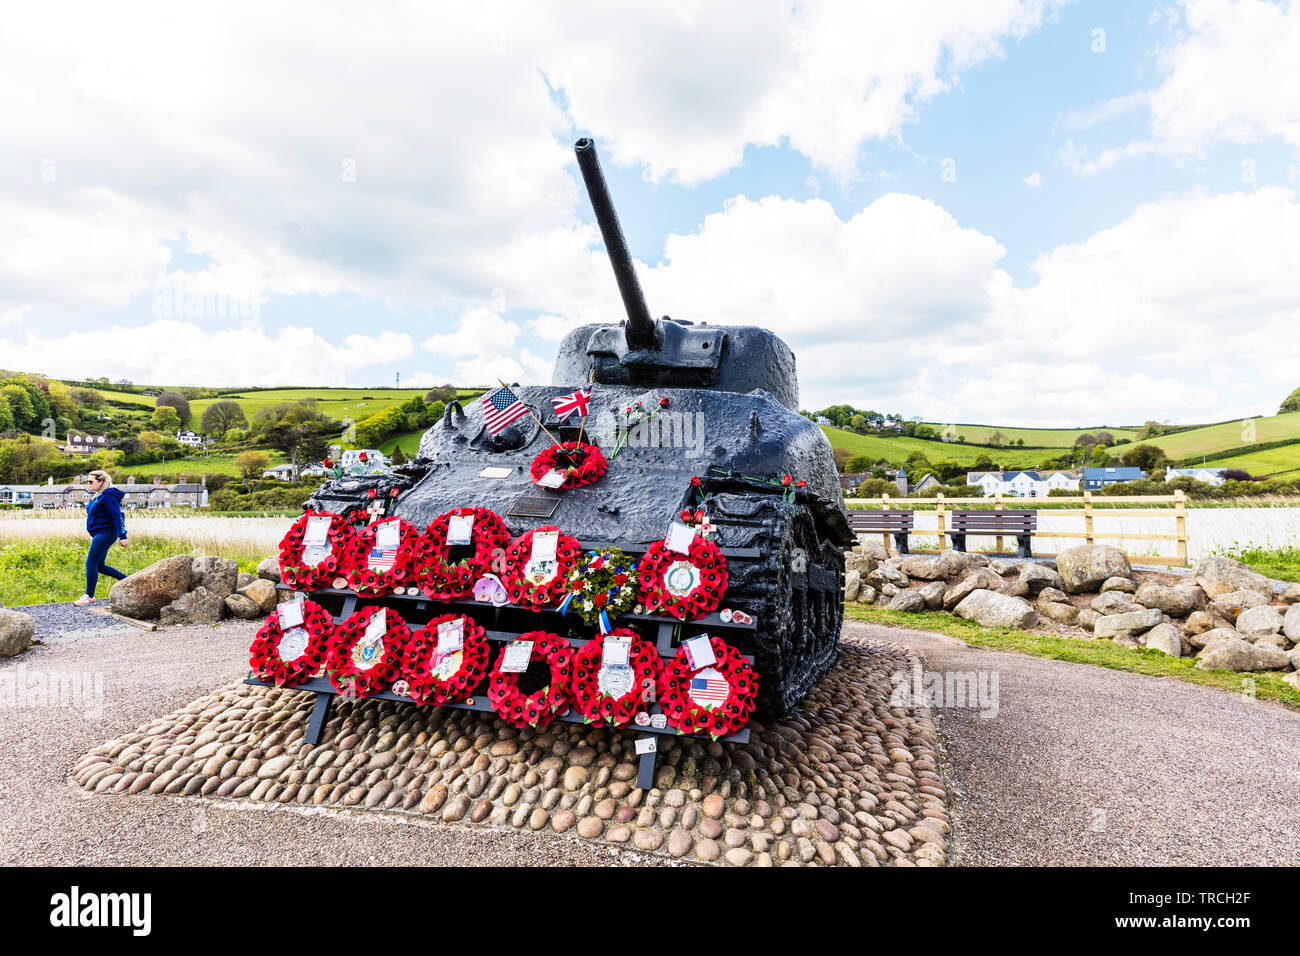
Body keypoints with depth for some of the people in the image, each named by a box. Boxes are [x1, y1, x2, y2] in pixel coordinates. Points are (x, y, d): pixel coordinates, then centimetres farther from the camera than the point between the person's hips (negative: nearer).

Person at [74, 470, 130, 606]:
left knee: (91, 563, -7)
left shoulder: (108, 496, -16)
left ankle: (89, 596, 1)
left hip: (105, 533, -10)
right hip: (99, 534, 11)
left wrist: (122, 536, -24)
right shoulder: (96, 495, 15)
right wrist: (93, 535, 26)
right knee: (100, 566, 12)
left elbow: (117, 517, -20)